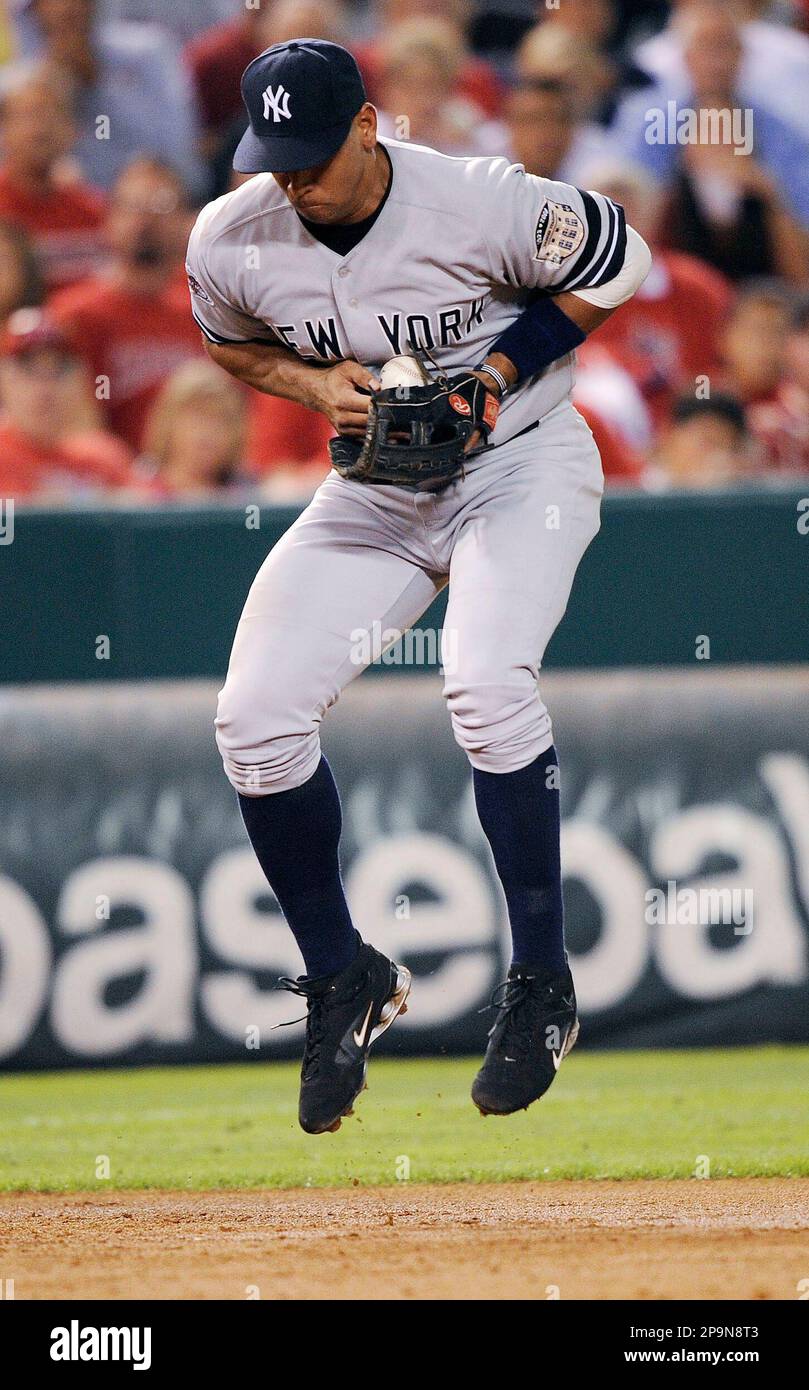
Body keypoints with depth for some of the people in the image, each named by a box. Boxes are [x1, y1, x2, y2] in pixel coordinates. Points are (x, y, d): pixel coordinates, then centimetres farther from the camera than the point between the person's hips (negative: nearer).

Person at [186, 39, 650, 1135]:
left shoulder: (479, 203, -23)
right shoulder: (231, 241, -12)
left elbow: (618, 262, -7)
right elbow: (233, 345, 11)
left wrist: (501, 371, -16)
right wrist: (319, 385, -11)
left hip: (523, 461, -5)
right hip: (374, 492, 5)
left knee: (485, 681, -30)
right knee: (256, 716, -11)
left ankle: (543, 983, -17)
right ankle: (344, 980, 10)